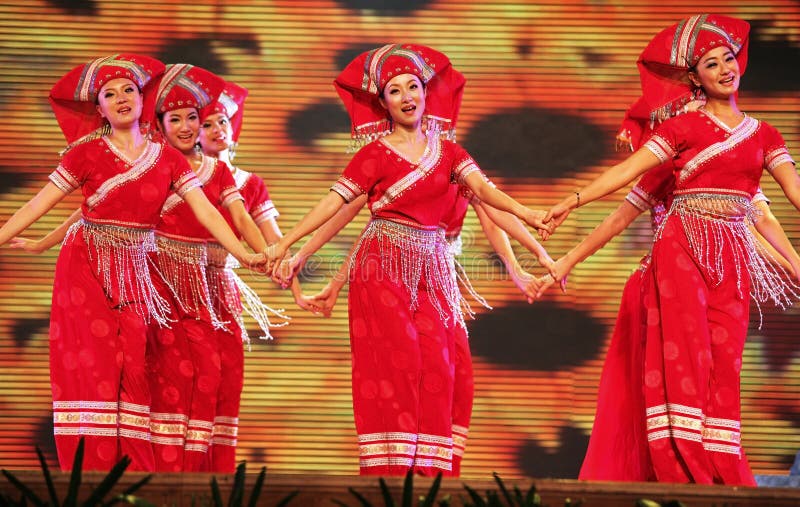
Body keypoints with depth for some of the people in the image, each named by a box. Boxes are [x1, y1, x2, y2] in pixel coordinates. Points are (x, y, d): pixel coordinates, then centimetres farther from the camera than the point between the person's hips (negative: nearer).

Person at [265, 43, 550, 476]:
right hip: (383, 268, -4)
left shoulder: (446, 152, 11)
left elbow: (482, 187, -4)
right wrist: (284, 243, -12)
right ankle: (391, 471, -10)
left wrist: (523, 213, -23)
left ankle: (426, 469, -1)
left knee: (435, 365, -4)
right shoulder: (375, 154, 1)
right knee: (396, 361, -11)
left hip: (430, 269, 4)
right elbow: (333, 202, -4)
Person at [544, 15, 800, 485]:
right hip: (683, 247, -3)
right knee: (684, 356, -9)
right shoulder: (686, 126, 6)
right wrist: (574, 200, -11)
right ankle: (686, 477, -11)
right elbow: (629, 169, 0)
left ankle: (724, 481, -1)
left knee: (724, 363, -1)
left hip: (733, 256, 3)